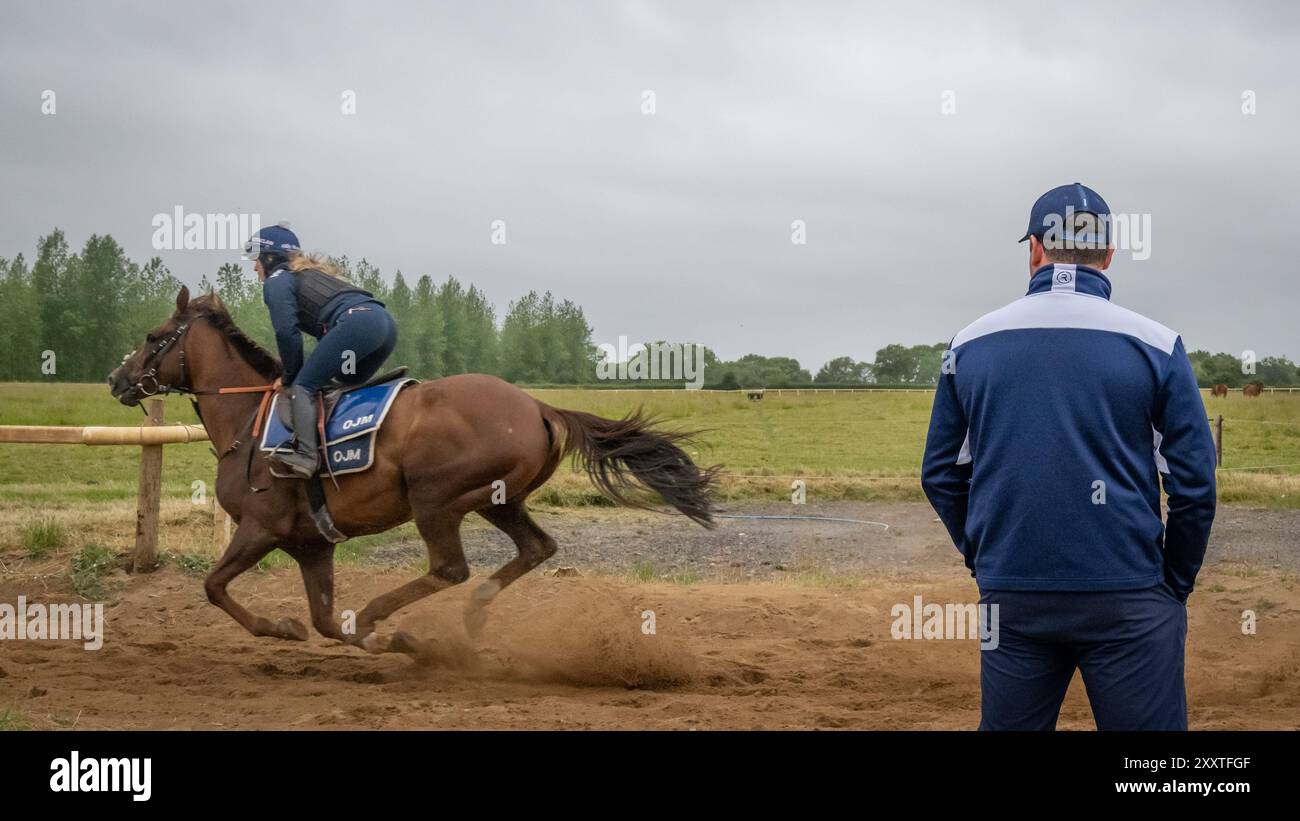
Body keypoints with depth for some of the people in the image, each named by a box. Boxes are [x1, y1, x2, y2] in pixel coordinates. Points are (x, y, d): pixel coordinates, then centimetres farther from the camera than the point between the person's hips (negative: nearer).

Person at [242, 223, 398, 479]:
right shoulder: (310, 274, 38)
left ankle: (306, 455, -25)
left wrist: (290, 380, 9)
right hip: (385, 322, 9)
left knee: (303, 386, -8)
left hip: (356, 321, -9)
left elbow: (287, 333, -1)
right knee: (342, 387, 26)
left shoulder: (276, 282, 11)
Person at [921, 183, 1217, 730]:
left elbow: (941, 475, 10)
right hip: (1128, 601, -3)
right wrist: (1176, 583, 9)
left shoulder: (969, 345, 6)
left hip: (1010, 600, 3)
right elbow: (1194, 483, -3)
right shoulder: (1154, 345, -2)